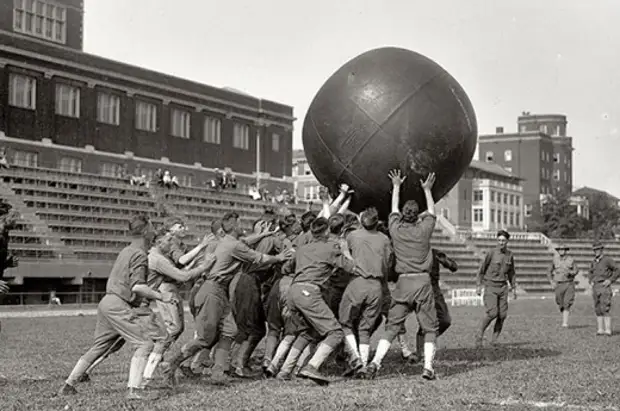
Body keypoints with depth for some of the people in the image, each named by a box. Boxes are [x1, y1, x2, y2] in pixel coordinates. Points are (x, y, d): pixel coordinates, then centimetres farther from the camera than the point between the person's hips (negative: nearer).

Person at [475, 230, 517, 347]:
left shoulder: (509, 255, 6)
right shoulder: (491, 253, -8)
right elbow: (482, 269, -3)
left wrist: (513, 288, 17)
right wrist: (478, 285, -8)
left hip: (503, 286, 5)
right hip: (490, 286, -5)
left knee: (502, 314, -4)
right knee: (492, 312, -19)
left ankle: (494, 340, 8)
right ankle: (480, 335, 0)